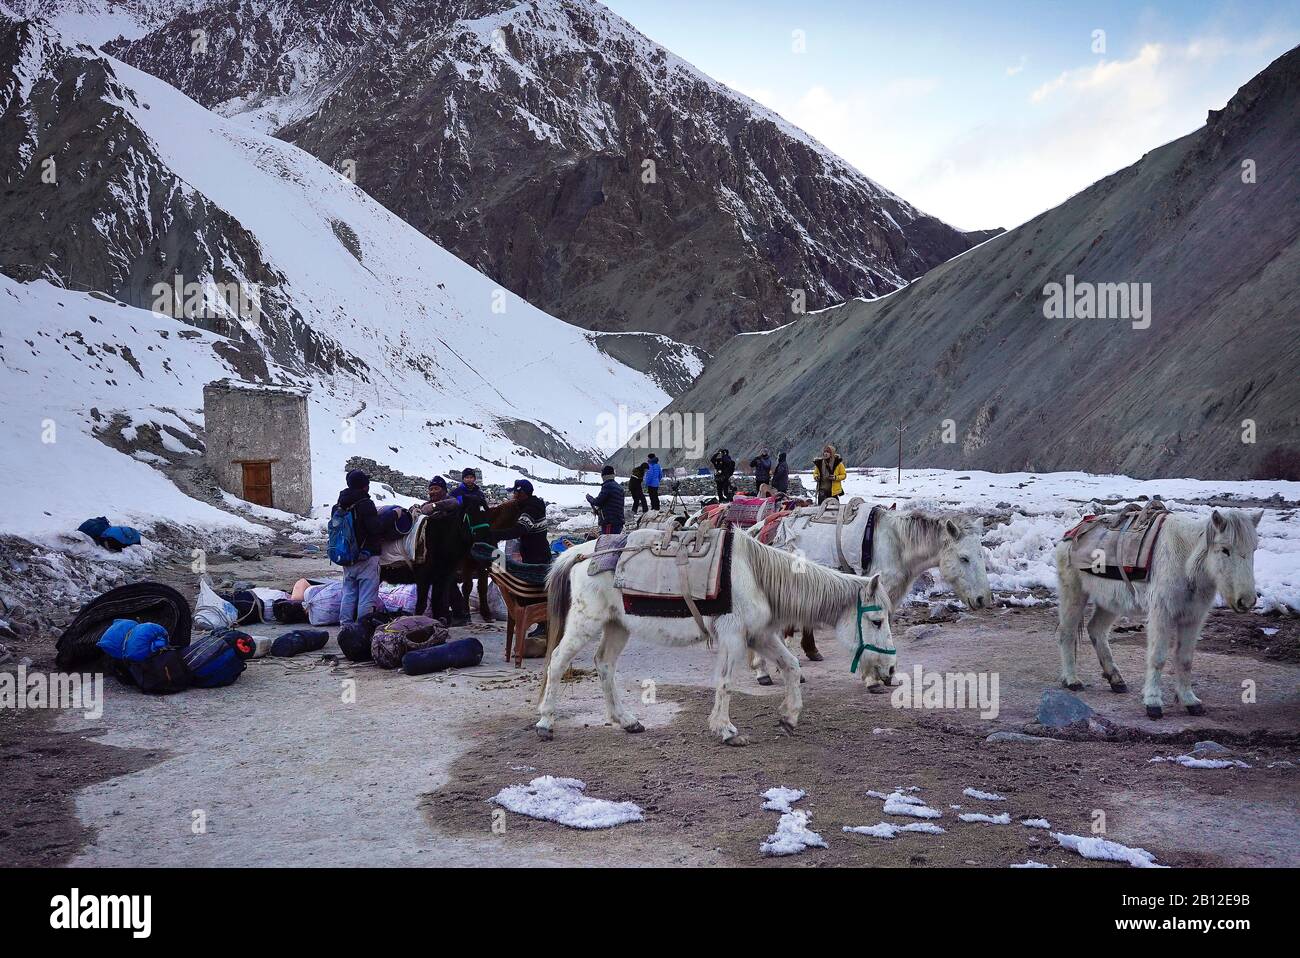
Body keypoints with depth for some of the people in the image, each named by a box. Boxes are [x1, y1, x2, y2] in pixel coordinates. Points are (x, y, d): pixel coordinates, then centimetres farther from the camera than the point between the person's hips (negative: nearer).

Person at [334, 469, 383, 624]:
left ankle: (345, 623, 17)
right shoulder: (365, 504, -15)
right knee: (367, 594, -2)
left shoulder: (339, 506, 9)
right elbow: (375, 528, -20)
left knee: (349, 593, 16)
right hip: (367, 557, -7)